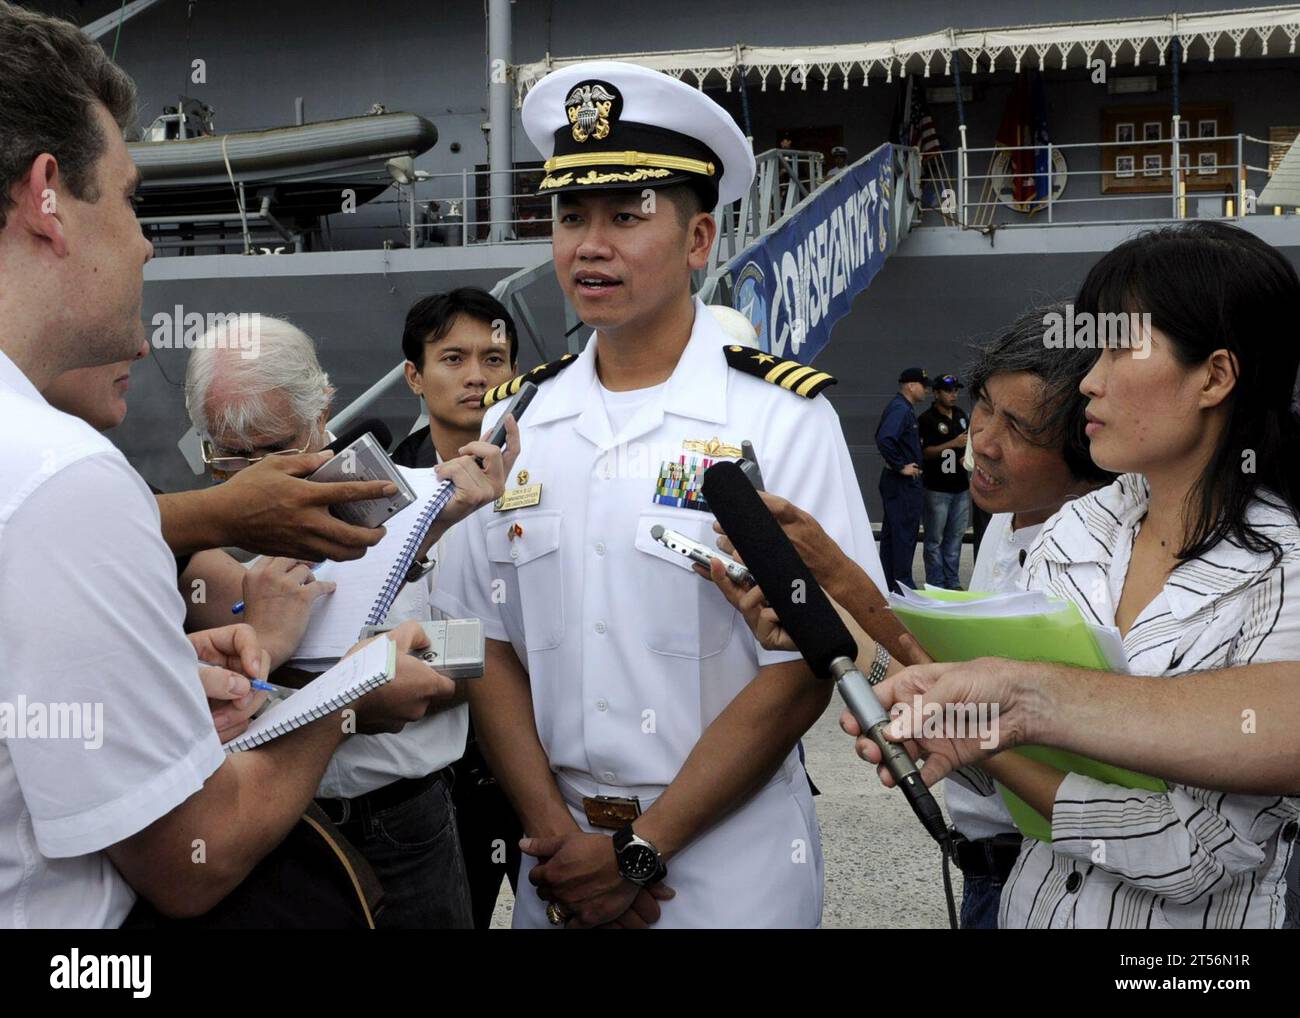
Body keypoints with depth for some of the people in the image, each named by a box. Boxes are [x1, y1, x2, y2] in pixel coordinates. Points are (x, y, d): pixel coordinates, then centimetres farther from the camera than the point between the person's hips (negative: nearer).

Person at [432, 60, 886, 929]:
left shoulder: (782, 419, -11)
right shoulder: (511, 422, 1)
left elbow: (801, 671, -13)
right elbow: (489, 646, 1)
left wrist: (641, 851, -14)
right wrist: (557, 836, -10)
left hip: (731, 865, -3)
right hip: (557, 852, 3)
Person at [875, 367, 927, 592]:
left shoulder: (901, 407, 15)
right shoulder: (900, 409, -17)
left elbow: (883, 439, 25)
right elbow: (884, 440, -30)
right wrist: (901, 466, -21)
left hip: (894, 479, 11)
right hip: (904, 482, -11)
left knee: (890, 532, 12)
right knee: (904, 533, -7)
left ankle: (889, 582, 18)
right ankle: (902, 583, -4)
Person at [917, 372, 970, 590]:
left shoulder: (960, 414, 12)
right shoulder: (927, 419, -9)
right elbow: (925, 452, -16)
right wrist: (952, 444, -23)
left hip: (961, 486, 7)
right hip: (937, 488, -7)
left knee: (955, 536, 11)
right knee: (935, 539, -1)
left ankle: (952, 582, 19)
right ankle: (936, 585, 5)